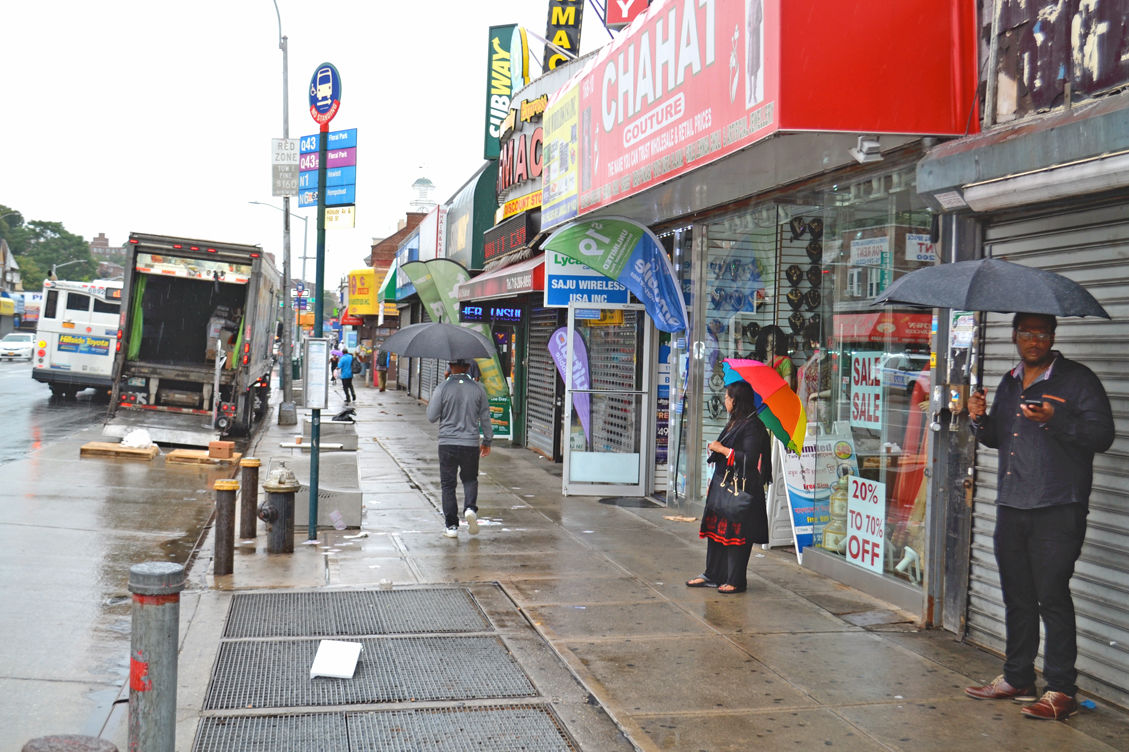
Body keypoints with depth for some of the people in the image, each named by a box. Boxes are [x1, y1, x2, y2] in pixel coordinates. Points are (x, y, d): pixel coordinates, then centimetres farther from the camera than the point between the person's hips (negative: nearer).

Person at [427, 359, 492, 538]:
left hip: (447, 443, -1)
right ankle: (470, 508, -8)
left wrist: (431, 402, 14)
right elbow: (485, 417, 5)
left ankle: (451, 525, 7)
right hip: (470, 443, 1)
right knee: (470, 479, 19)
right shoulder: (477, 388, 0)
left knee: (448, 484, 8)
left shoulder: (442, 389, -7)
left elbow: (432, 417, -3)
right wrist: (487, 441, 16)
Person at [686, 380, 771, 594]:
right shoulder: (734, 423, 16)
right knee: (715, 529, 12)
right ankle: (713, 576, 20)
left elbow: (749, 458, -22)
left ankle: (736, 580, 6)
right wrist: (715, 448, 13)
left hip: (741, 489, -10)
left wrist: (722, 449, -14)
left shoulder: (752, 426, -14)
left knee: (736, 534, -3)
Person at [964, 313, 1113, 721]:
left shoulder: (1078, 379, -3)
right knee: (1017, 596, 12)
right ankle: (1017, 679, 23)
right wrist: (980, 419, 3)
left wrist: (1056, 419, -24)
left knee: (1052, 596, -6)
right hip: (1011, 507, 6)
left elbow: (1102, 435, -10)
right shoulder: (1009, 383, 17)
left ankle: (1060, 691, 2)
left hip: (1058, 510, -6)